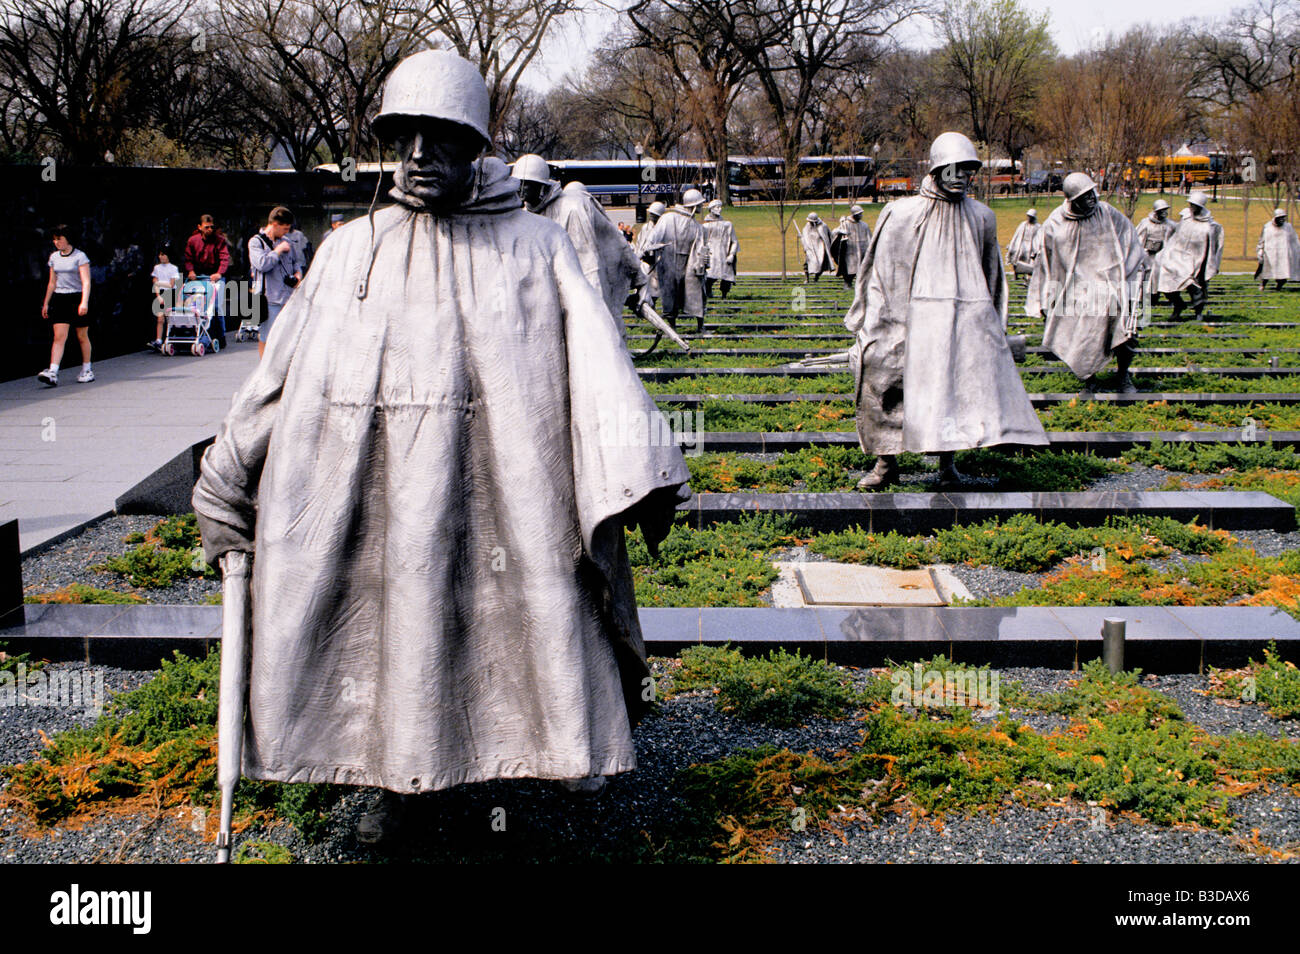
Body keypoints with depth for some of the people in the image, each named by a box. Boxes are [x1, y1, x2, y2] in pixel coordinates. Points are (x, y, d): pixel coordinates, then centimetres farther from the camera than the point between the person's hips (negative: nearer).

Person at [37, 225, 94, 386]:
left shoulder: (80, 256, -6)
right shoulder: (54, 257, 11)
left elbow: (86, 282, -13)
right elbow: (52, 282, 19)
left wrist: (84, 302, -24)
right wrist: (46, 303, 19)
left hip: (77, 298, -4)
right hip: (59, 300, 4)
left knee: (82, 337, 7)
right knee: (59, 337, -7)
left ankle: (87, 370, 22)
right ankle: (52, 373, -18)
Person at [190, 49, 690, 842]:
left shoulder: (536, 248, 1)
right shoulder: (351, 252, 8)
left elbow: (597, 361, -6)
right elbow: (285, 369, 12)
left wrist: (638, 474, -16)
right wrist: (229, 482, 14)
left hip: (502, 494, -2)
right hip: (383, 497, 2)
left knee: (520, 614, 0)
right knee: (390, 626, 8)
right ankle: (397, 780, 26)